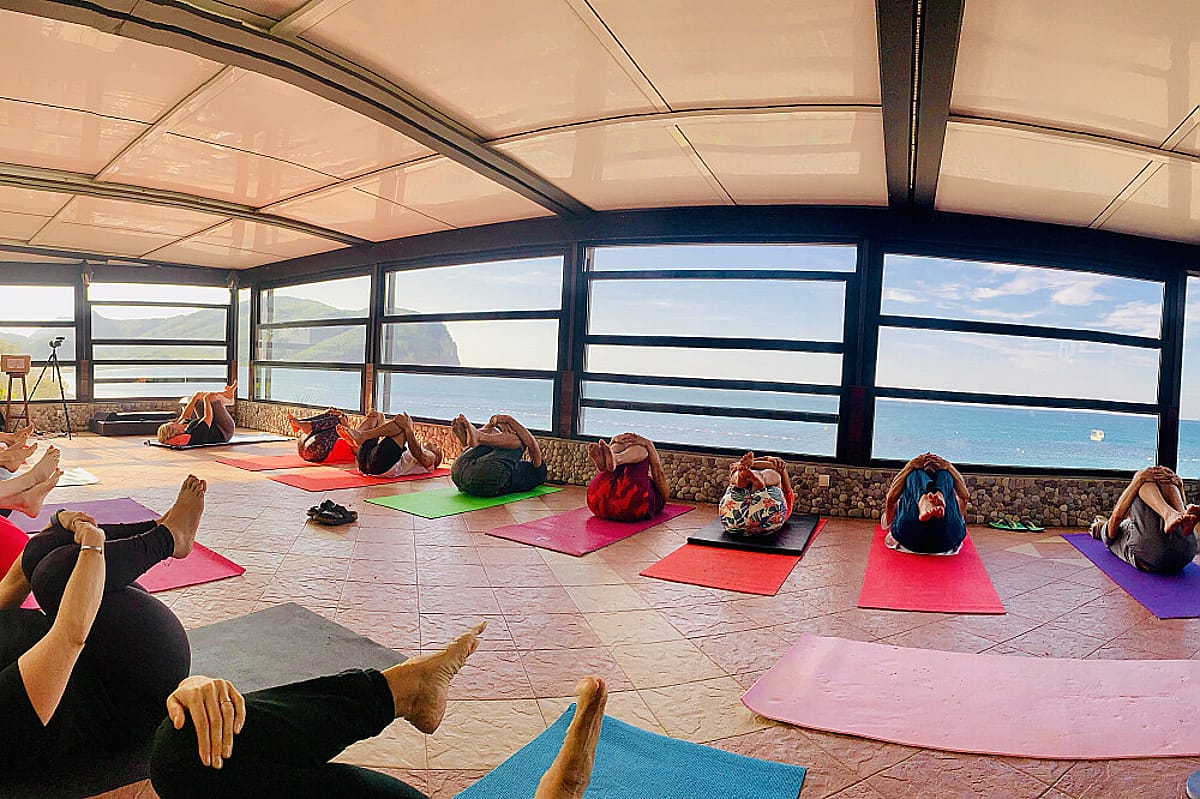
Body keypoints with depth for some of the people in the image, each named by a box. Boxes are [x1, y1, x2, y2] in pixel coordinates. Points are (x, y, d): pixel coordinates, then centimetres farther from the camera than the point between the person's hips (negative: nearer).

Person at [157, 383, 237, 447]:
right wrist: (206, 399, -16)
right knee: (213, 398, -16)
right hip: (225, 431, -8)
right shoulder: (193, 434, -42)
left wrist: (194, 398, 0)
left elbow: (185, 416, -2)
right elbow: (208, 416, -30)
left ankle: (226, 394, 24)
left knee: (198, 397, 6)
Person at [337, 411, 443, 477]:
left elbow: (418, 454, -3)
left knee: (402, 421, -13)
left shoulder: (430, 457, 22)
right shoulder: (407, 449, 43)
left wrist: (409, 429, -9)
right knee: (377, 416, 18)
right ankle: (356, 434, -15)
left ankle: (361, 436, -27)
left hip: (385, 466, -7)